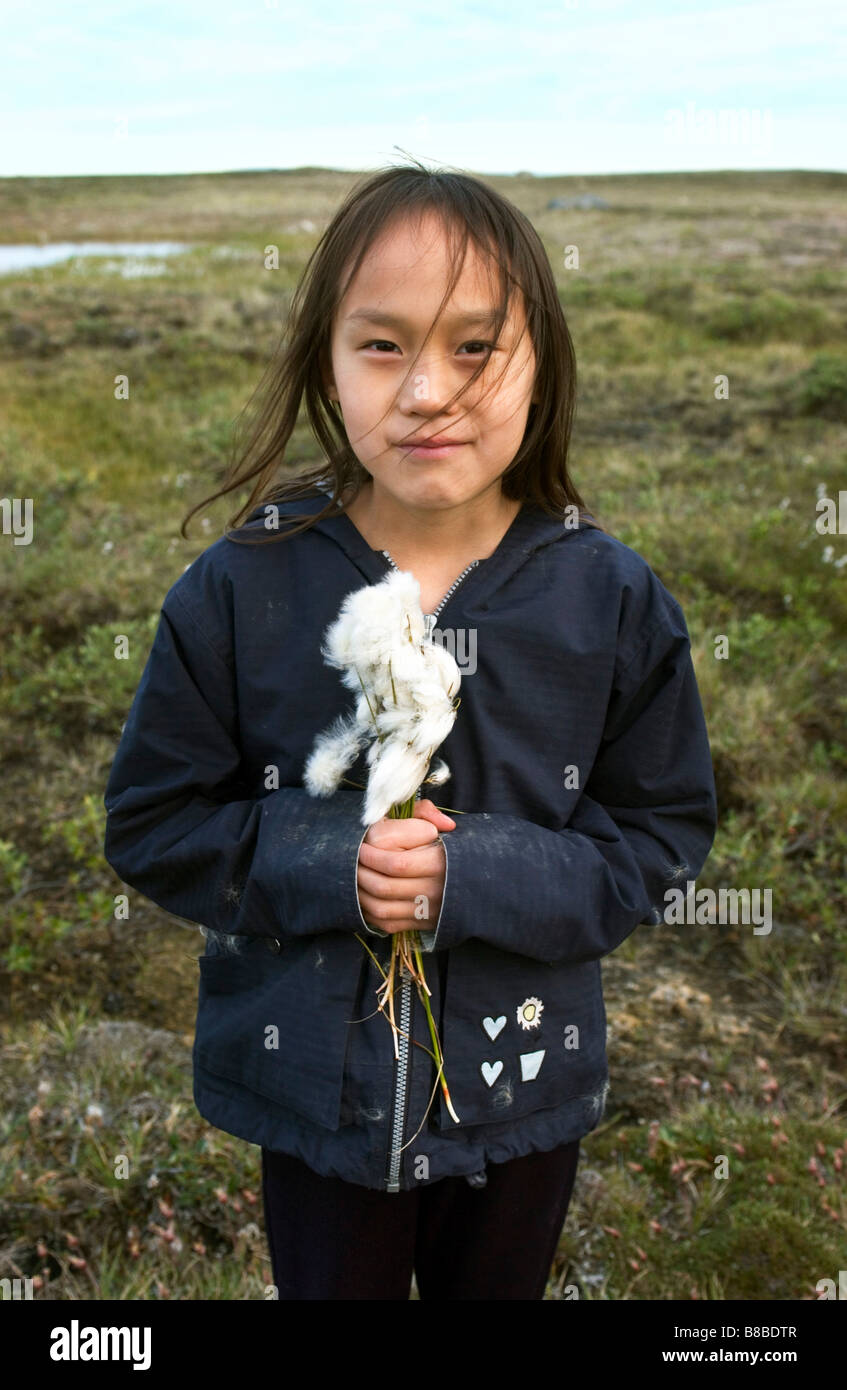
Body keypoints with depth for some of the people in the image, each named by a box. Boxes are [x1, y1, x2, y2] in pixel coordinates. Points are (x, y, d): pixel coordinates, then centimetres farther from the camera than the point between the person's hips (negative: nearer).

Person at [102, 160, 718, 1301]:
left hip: (524, 1090, 1)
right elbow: (152, 824, -7)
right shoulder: (239, 591, -14)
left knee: (499, 1289, 26)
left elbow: (662, 836, -7)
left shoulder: (613, 601, -13)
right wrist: (319, 864, -24)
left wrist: (479, 877, -23)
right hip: (314, 1086, 0)